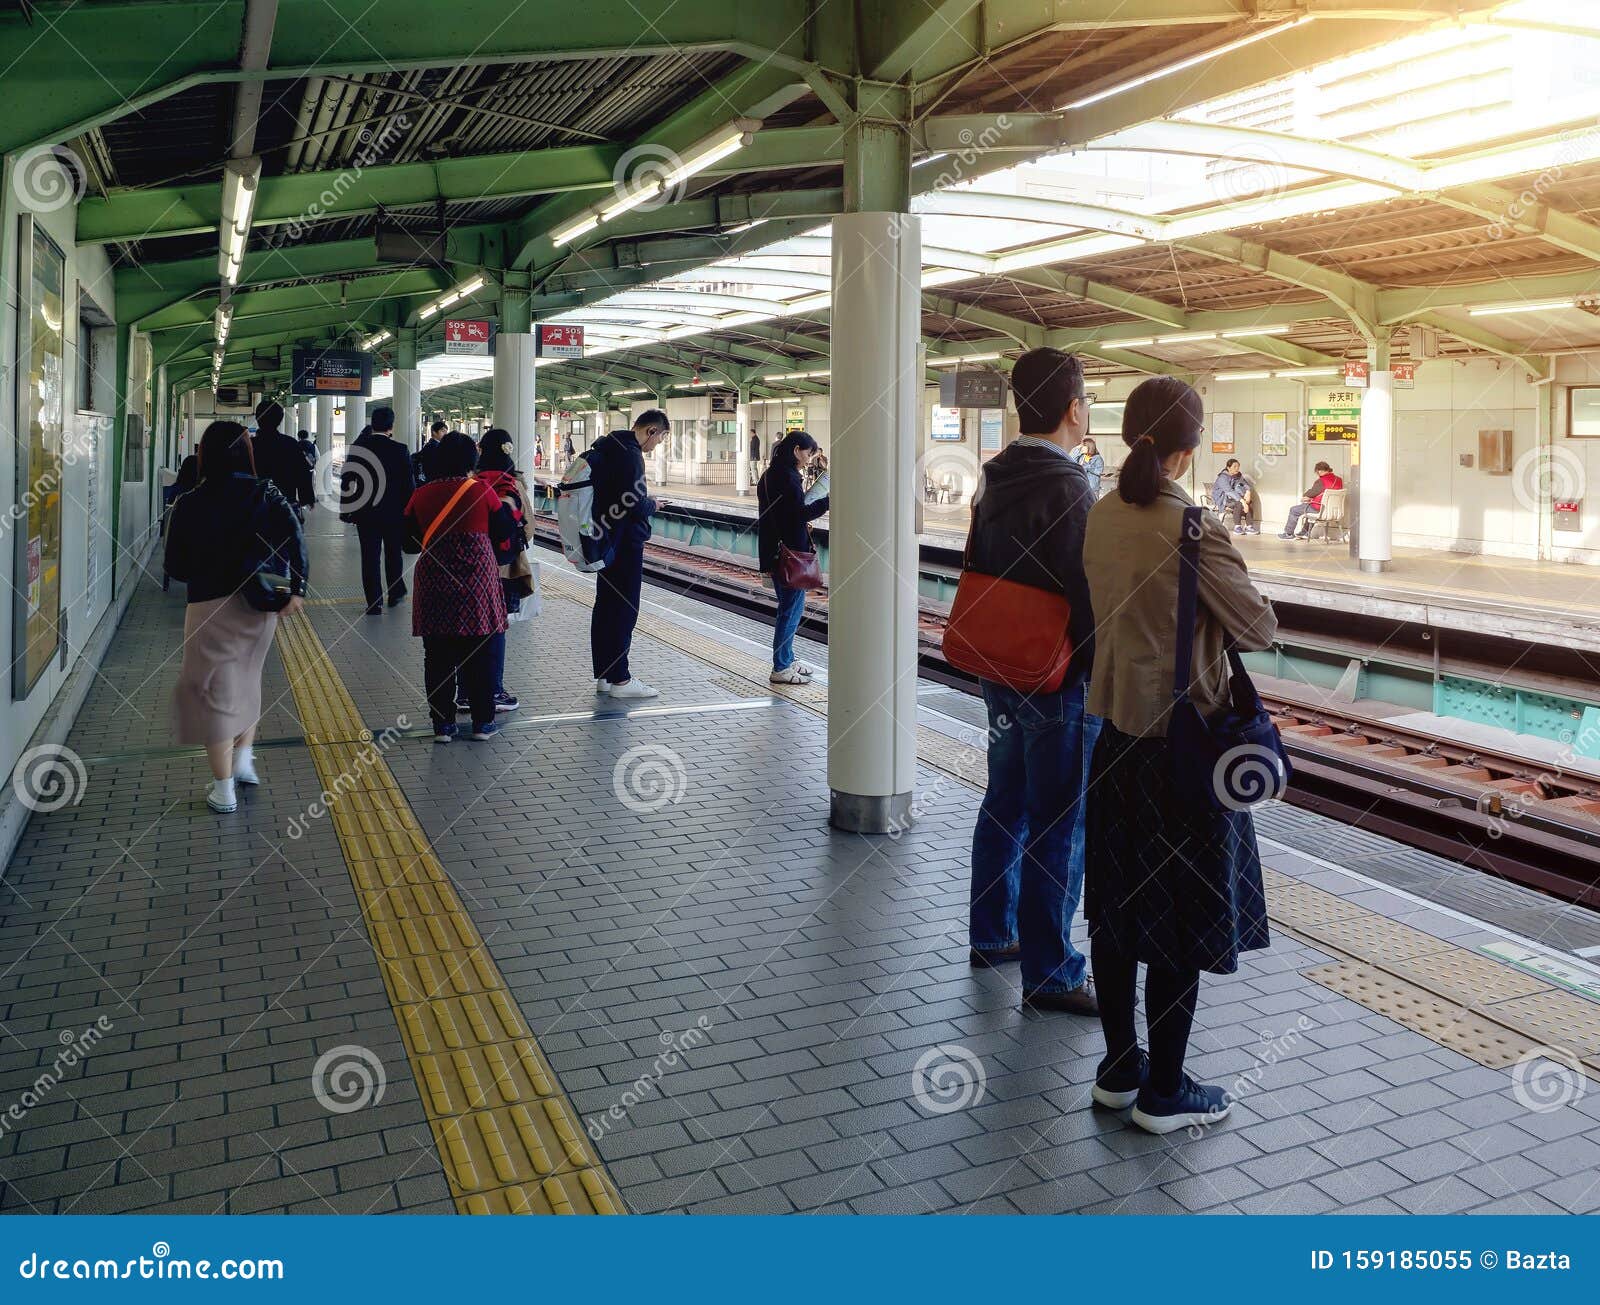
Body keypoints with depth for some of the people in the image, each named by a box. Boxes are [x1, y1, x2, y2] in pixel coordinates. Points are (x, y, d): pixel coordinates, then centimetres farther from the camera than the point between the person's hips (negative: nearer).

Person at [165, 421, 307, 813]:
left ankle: (224, 789, 7)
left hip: (211, 605, -3)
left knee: (214, 691, 6)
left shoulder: (188, 504, -4)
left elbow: (175, 567, 1)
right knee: (246, 678, 25)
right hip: (261, 604, 3)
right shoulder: (265, 493, 0)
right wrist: (297, 588, -15)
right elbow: (293, 536, -14)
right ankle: (244, 760, 27)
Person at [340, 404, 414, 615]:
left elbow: (346, 481, -1)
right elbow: (407, 484, -6)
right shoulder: (400, 450, -9)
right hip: (394, 512, -1)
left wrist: (345, 510, 6)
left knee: (370, 557, 4)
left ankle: (374, 603, 3)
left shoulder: (357, 448, -4)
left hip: (365, 512, 1)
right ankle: (395, 594, 28)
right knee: (394, 554, 17)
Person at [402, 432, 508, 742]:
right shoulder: (482, 491, -7)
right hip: (477, 576, -2)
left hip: (434, 579, 2)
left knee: (438, 655, 8)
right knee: (480, 653, 8)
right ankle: (482, 722, 13)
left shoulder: (421, 495, 0)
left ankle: (442, 723, 11)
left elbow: (409, 536, 8)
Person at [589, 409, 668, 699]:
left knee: (605, 606, 13)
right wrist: (652, 504, -3)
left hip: (607, 541, 10)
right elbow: (636, 504, -24)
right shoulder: (630, 454, -18)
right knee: (624, 609, -3)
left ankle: (603, 675, 21)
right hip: (626, 542, -10)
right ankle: (619, 679, 2)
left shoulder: (605, 445, 12)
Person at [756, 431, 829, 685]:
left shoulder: (770, 475, 15)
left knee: (788, 607, 18)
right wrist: (830, 499, -20)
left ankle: (787, 660, 26)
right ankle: (781, 668, 0)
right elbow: (802, 513, -22)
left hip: (775, 553, 10)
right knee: (792, 608, -4)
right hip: (791, 554, -10)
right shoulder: (788, 477, -16)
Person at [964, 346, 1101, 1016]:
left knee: (1005, 804, 19)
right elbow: (1092, 597, -21)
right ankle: (1052, 974, 9)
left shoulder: (993, 479, 8)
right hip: (1060, 683, -9)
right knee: (1059, 827, 0)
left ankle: (993, 935, 33)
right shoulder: (1067, 488, -20)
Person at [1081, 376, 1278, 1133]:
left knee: (1118, 907, 16)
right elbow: (1261, 630, -10)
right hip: (1183, 745, -6)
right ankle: (1163, 1092, 18)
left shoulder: (1100, 517, -1)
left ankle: (1118, 1068, 30)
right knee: (1182, 923, 6)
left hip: (1116, 736, 7)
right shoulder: (1196, 532, -19)